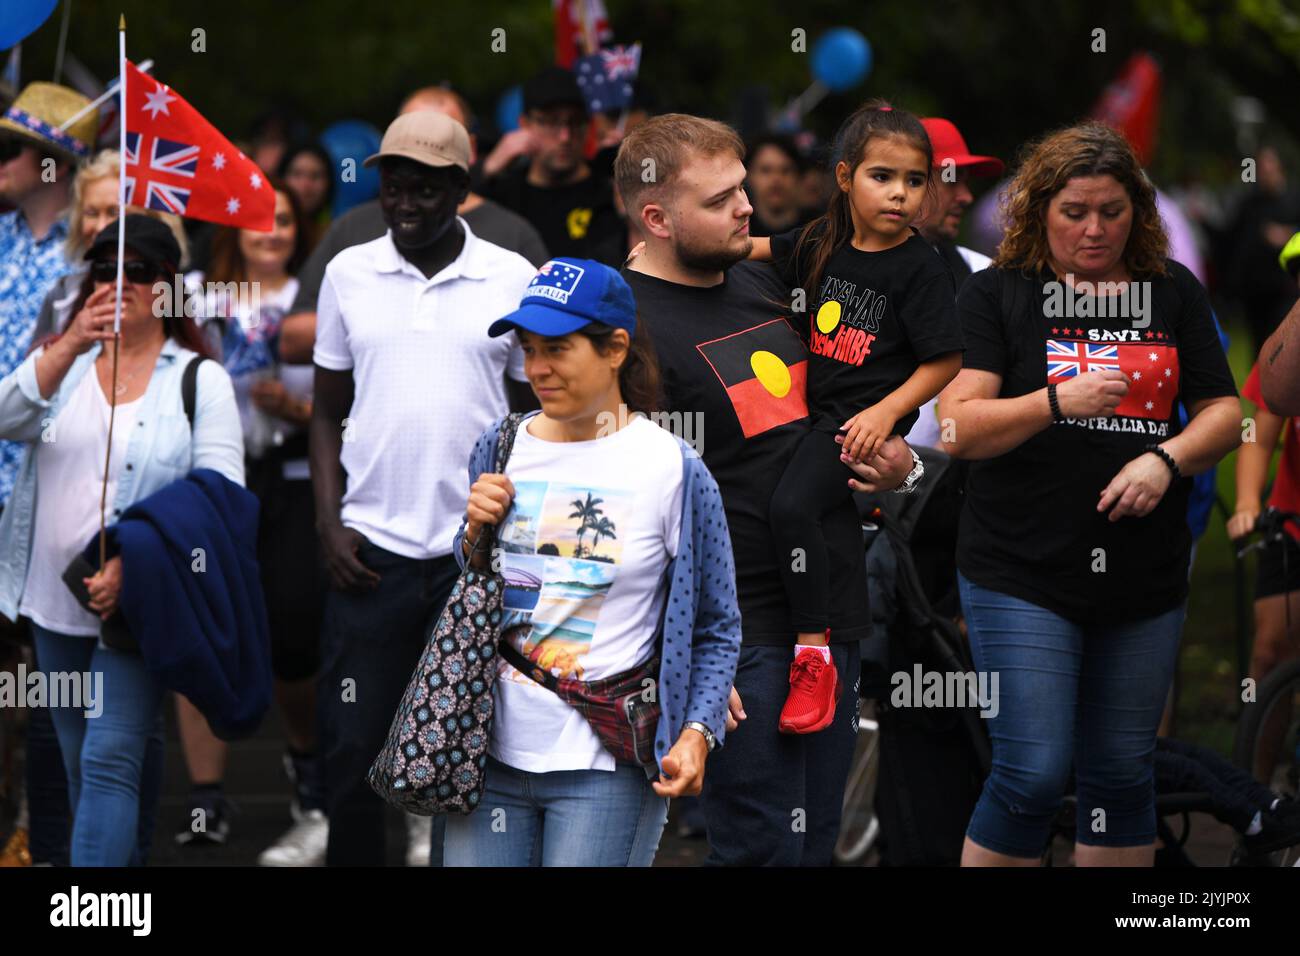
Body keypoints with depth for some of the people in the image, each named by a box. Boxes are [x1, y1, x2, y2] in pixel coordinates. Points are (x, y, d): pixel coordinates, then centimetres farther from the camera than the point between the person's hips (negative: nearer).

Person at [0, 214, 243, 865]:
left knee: (110, 760, -14)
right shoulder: (65, 364, 11)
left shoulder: (202, 380, 0)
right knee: (78, 762, 13)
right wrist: (69, 349, -24)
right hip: (56, 603, 5)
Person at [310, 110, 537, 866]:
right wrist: (329, 526, -1)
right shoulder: (349, 274, 4)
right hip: (371, 553, 1)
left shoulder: (513, 280, 1)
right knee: (354, 752, 1)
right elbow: (328, 412, 10)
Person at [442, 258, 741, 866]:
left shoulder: (675, 471, -5)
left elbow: (715, 629, 0)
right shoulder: (498, 451, 8)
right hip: (493, 750, 4)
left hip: (606, 769, -4)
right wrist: (476, 536, 0)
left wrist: (696, 734, -13)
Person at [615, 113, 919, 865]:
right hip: (739, 632, -8)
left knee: (816, 840, 12)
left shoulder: (765, 282, 13)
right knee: (764, 848, -6)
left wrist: (893, 460, 6)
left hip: (833, 617, 8)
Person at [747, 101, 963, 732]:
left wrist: (885, 413, -18)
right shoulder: (823, 243, 6)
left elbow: (947, 361, -8)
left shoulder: (921, 270, -10)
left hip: (863, 421, -8)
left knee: (793, 504, -27)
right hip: (811, 407, 8)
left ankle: (813, 659, -24)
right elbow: (761, 249, 24)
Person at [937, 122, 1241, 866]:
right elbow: (959, 428, -8)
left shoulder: (1174, 293, 10)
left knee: (1121, 774, 8)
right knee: (1033, 774, -10)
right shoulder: (997, 294, 1)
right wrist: (1056, 402, -22)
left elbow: (1224, 413, 10)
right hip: (1023, 575, -3)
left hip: (1146, 580, 4)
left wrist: (1168, 459, -10)